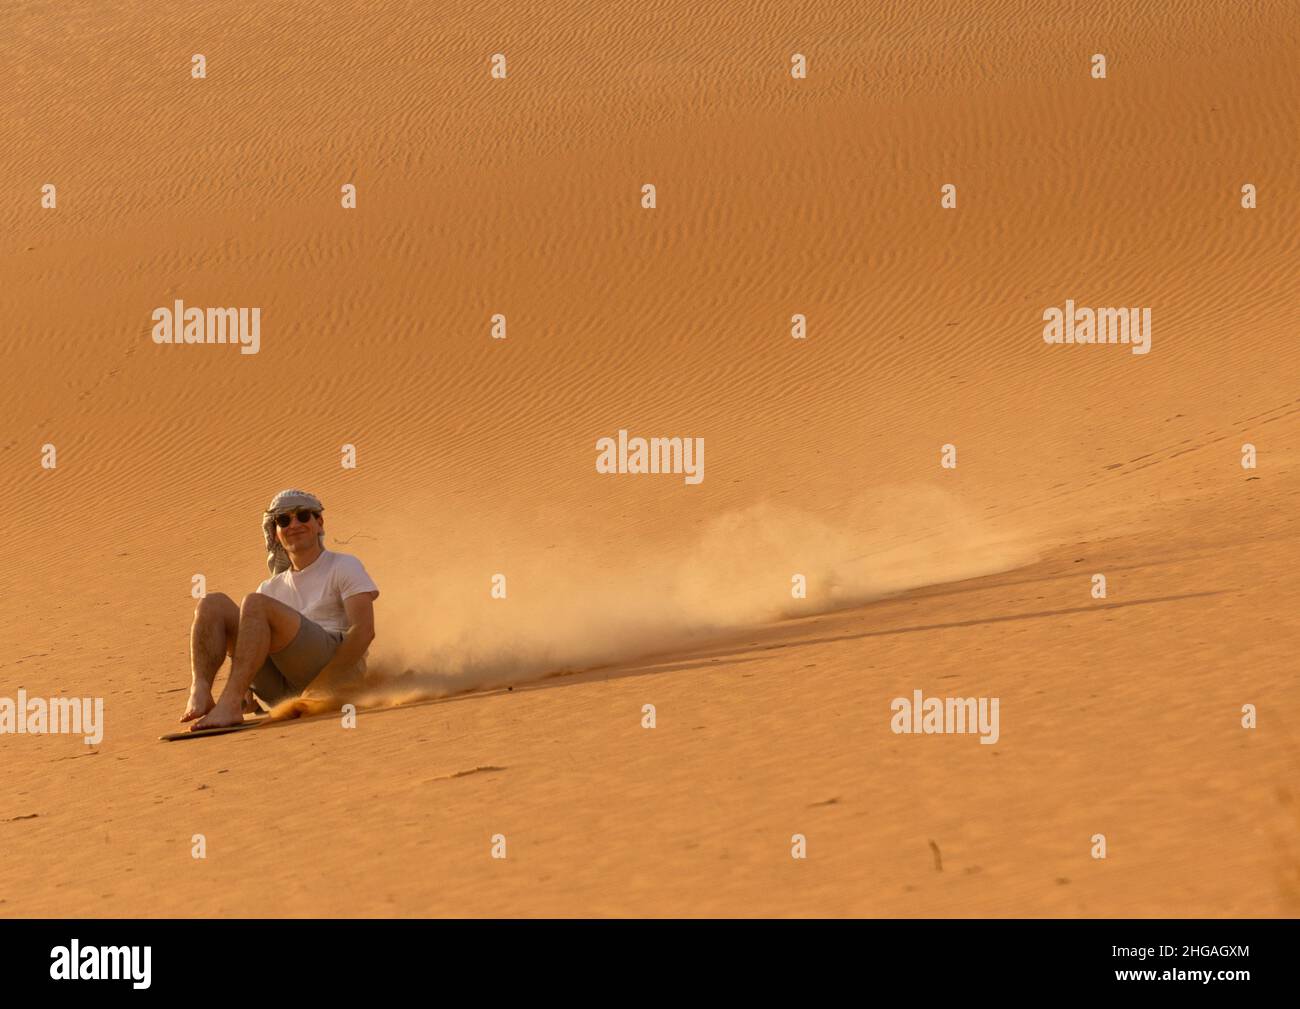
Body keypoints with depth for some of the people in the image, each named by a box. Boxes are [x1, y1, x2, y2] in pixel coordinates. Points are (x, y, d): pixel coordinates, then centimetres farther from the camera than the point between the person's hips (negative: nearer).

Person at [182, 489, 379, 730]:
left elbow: (363, 630, -5)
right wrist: (244, 686, -3)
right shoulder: (272, 588, 27)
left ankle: (229, 704, -42)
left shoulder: (345, 567, 11)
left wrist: (319, 686, -18)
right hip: (280, 693, 5)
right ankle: (200, 693, -33)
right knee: (213, 604, -8)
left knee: (256, 603, -26)